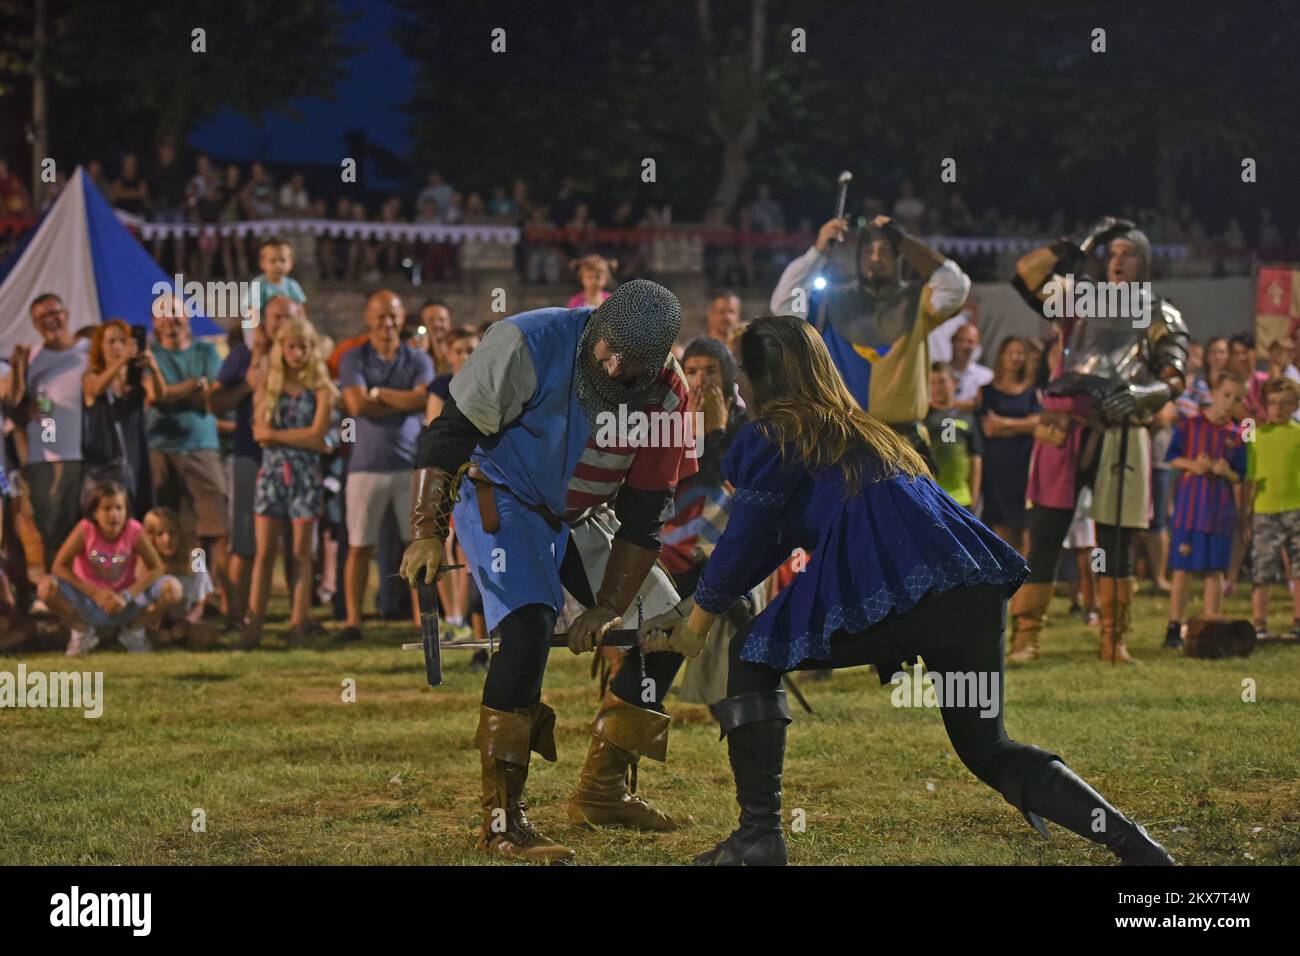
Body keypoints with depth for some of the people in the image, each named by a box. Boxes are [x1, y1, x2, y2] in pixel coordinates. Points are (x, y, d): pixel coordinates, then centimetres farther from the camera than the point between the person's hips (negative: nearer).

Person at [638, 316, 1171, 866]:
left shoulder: (769, 438, 10)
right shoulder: (856, 431, 34)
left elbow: (742, 547, 10)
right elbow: (771, 547, 40)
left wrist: (695, 630, 26)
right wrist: (693, 615, 44)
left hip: (893, 588, -7)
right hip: (978, 583, 7)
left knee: (751, 656, 15)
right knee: (986, 749, 20)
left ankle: (759, 836, 7)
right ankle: (1135, 845, 3)